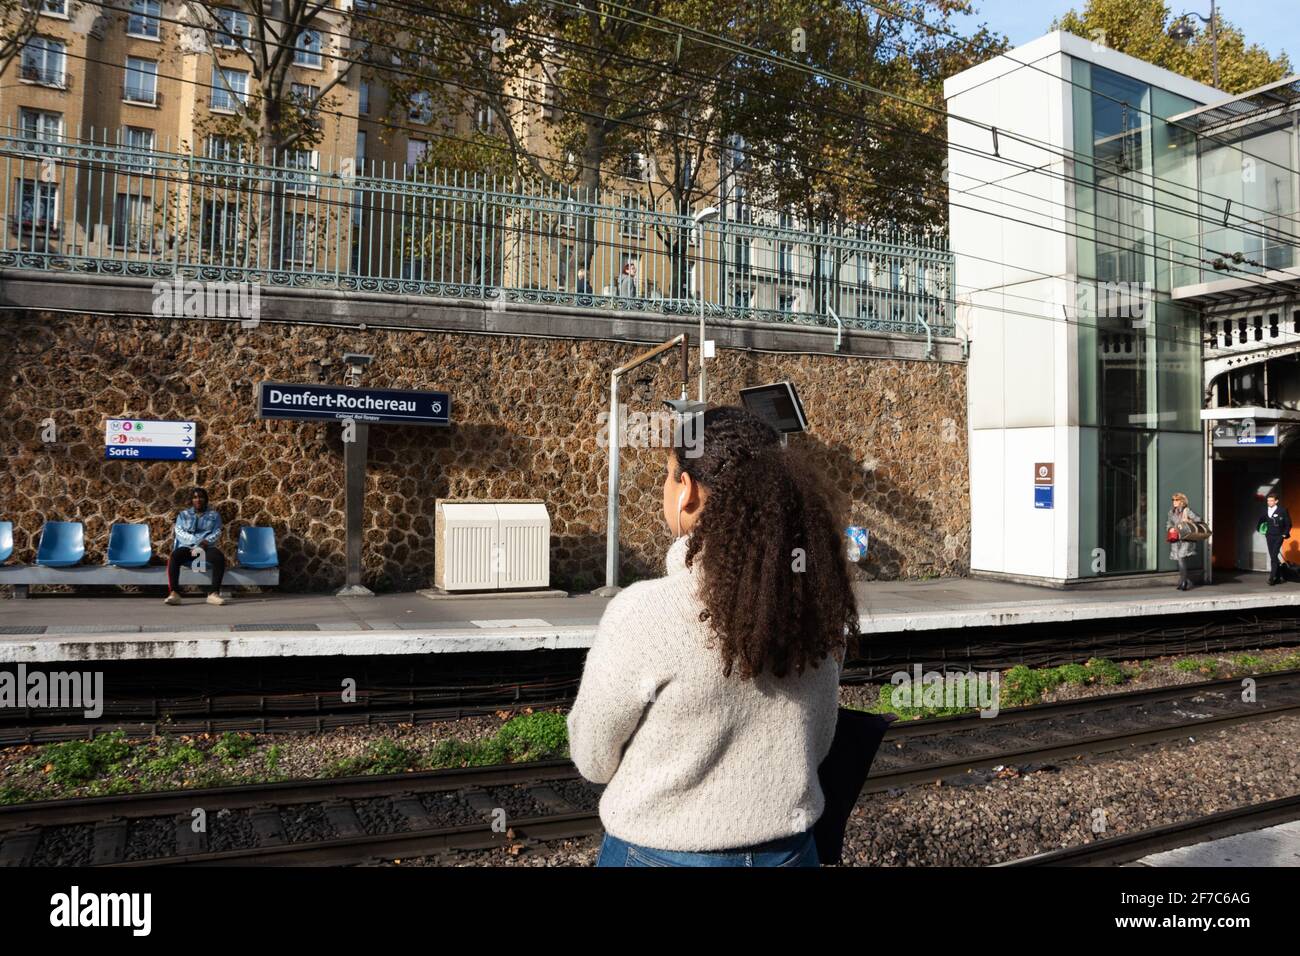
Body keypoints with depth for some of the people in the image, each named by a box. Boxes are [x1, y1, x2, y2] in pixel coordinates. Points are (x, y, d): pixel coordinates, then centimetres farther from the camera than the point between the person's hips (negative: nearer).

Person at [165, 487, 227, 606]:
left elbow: (217, 532, 3)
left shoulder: (214, 515, 16)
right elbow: (179, 532, 1)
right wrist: (196, 541, -16)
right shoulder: (183, 515, 17)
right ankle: (174, 593, -44)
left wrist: (204, 543, -18)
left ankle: (214, 593, -40)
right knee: (174, 556, -35)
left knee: (220, 557, -35)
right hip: (187, 547, 0)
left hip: (207, 548, 0)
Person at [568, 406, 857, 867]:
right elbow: (815, 745, 4)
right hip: (787, 848, 4)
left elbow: (594, 759, -10)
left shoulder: (644, 611, -25)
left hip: (665, 851, -3)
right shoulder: (815, 601, -11)